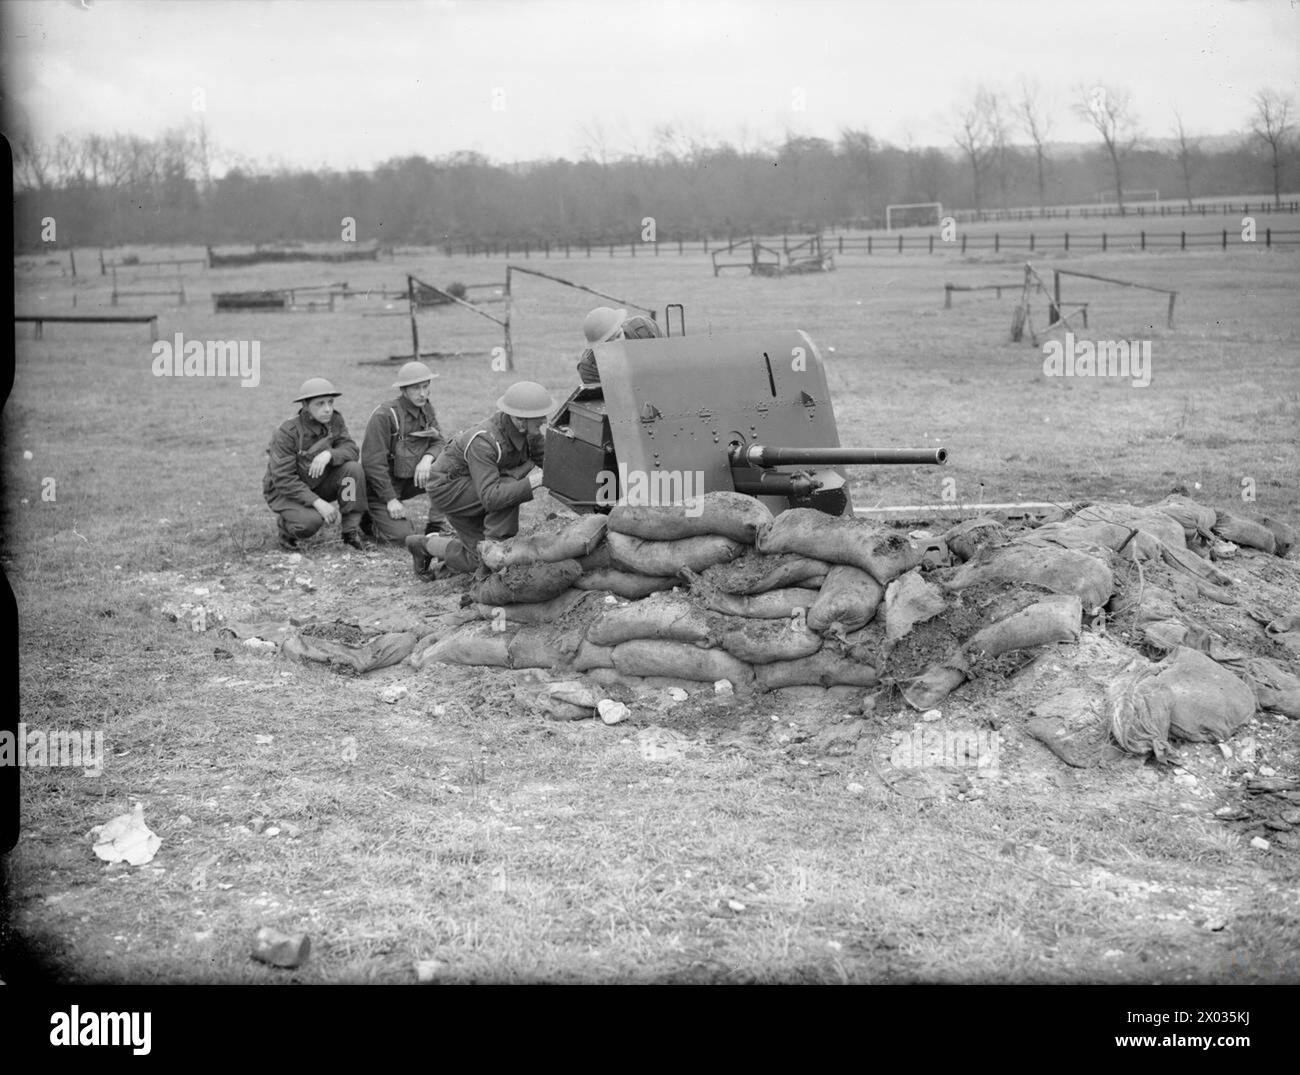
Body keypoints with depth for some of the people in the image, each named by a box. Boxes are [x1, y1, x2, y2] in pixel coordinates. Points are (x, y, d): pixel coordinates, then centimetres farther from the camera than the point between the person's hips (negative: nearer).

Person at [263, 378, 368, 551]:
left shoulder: (335, 420, -8)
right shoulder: (287, 433, -24)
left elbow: (351, 450, -15)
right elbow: (283, 479, -25)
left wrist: (329, 455, -37)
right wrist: (318, 502, -33)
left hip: (319, 484, 5)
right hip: (285, 491, -5)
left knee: (353, 468, -21)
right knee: (311, 522, -34)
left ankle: (351, 531, -12)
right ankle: (287, 526, 3)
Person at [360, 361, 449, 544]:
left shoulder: (427, 410, 2)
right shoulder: (384, 415, -21)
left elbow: (438, 442, 2)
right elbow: (373, 461, -22)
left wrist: (427, 458, -24)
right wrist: (391, 500, -23)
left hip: (410, 479, 6)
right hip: (381, 487, -6)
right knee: (402, 535, -20)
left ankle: (435, 528, -6)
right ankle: (367, 518, 10)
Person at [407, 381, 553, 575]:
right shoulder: (483, 442, -37)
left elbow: (544, 459, -2)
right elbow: (490, 498, -42)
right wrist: (533, 481, -47)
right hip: (448, 488, -8)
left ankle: (428, 545, 23)